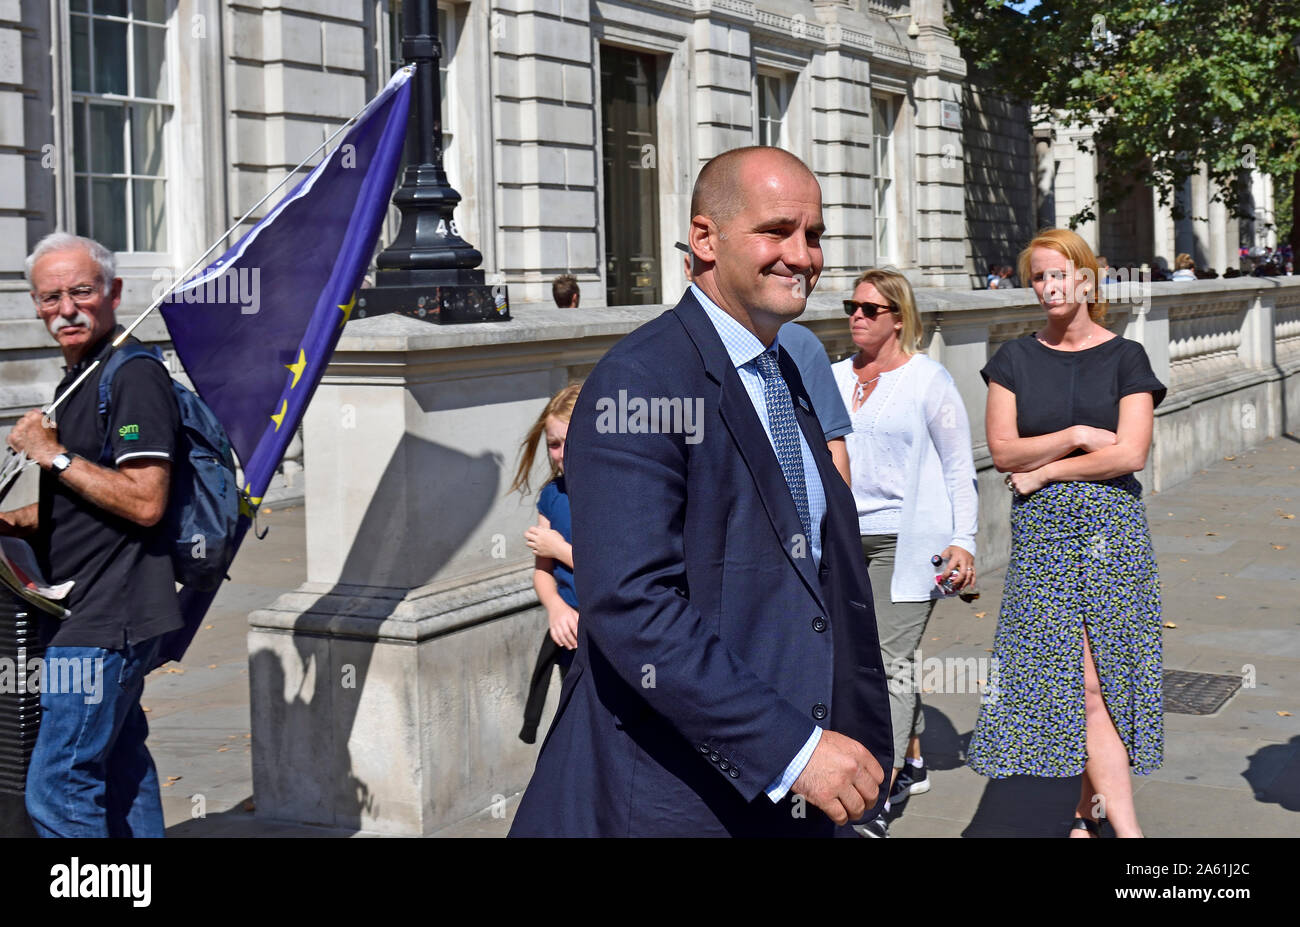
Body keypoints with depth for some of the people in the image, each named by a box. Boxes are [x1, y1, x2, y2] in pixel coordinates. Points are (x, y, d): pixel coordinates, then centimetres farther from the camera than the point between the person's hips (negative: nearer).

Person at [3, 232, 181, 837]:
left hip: (107, 619, -11)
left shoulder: (135, 377, -14)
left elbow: (144, 502, -23)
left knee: (55, 790, -9)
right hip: (88, 613, 11)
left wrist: (55, 455, -17)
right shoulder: (78, 379, 18)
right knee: (120, 772, 15)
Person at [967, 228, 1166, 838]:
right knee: (1084, 681, -3)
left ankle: (1090, 812, 8)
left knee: (1099, 676, -3)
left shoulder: (1124, 357, 4)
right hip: (1041, 531, 1)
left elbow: (1131, 453, -7)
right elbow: (1002, 450, 0)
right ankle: (1124, 827, 1)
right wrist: (1077, 435, -9)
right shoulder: (1015, 359, 9)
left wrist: (1045, 471, -5)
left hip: (1111, 526, -1)